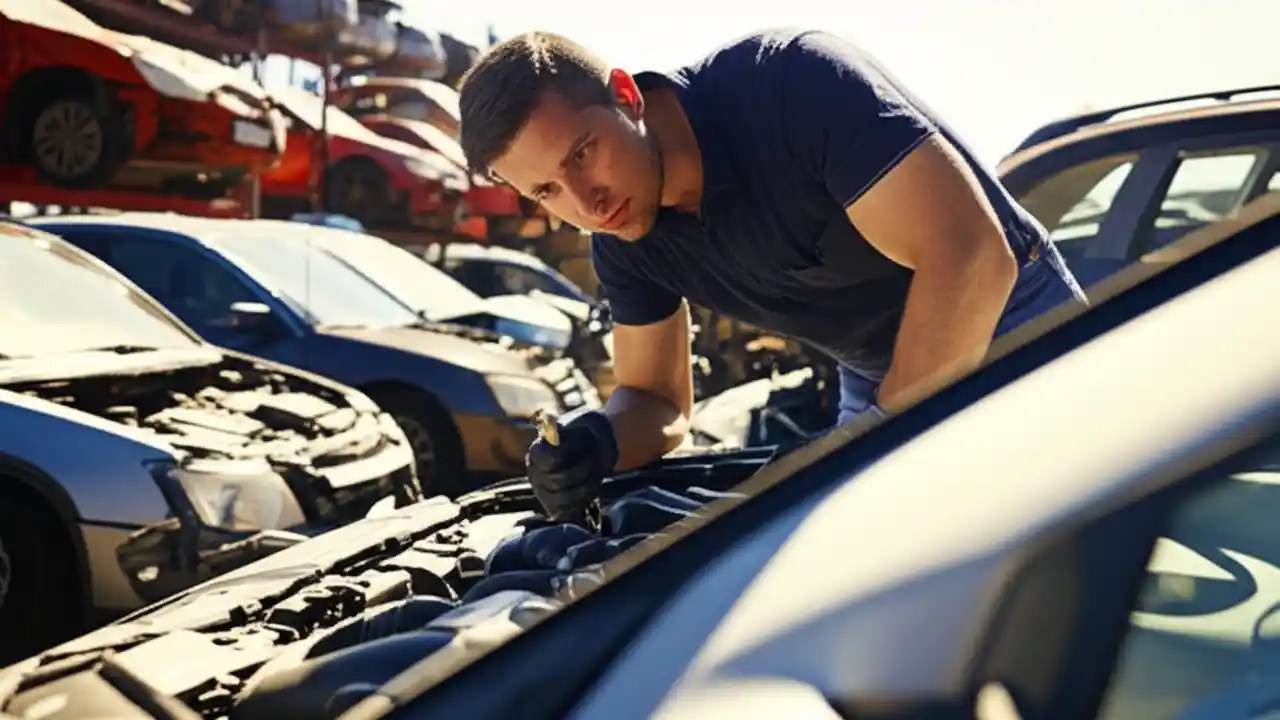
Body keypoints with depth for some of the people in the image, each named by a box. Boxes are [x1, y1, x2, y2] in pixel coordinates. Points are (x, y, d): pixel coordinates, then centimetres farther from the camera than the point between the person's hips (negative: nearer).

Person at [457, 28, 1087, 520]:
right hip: (877, 383, 6)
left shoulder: (792, 81, -31)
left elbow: (972, 259, -37)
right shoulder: (622, 240, -10)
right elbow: (658, 401, 1)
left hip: (1011, 330, -5)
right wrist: (595, 443, -22)